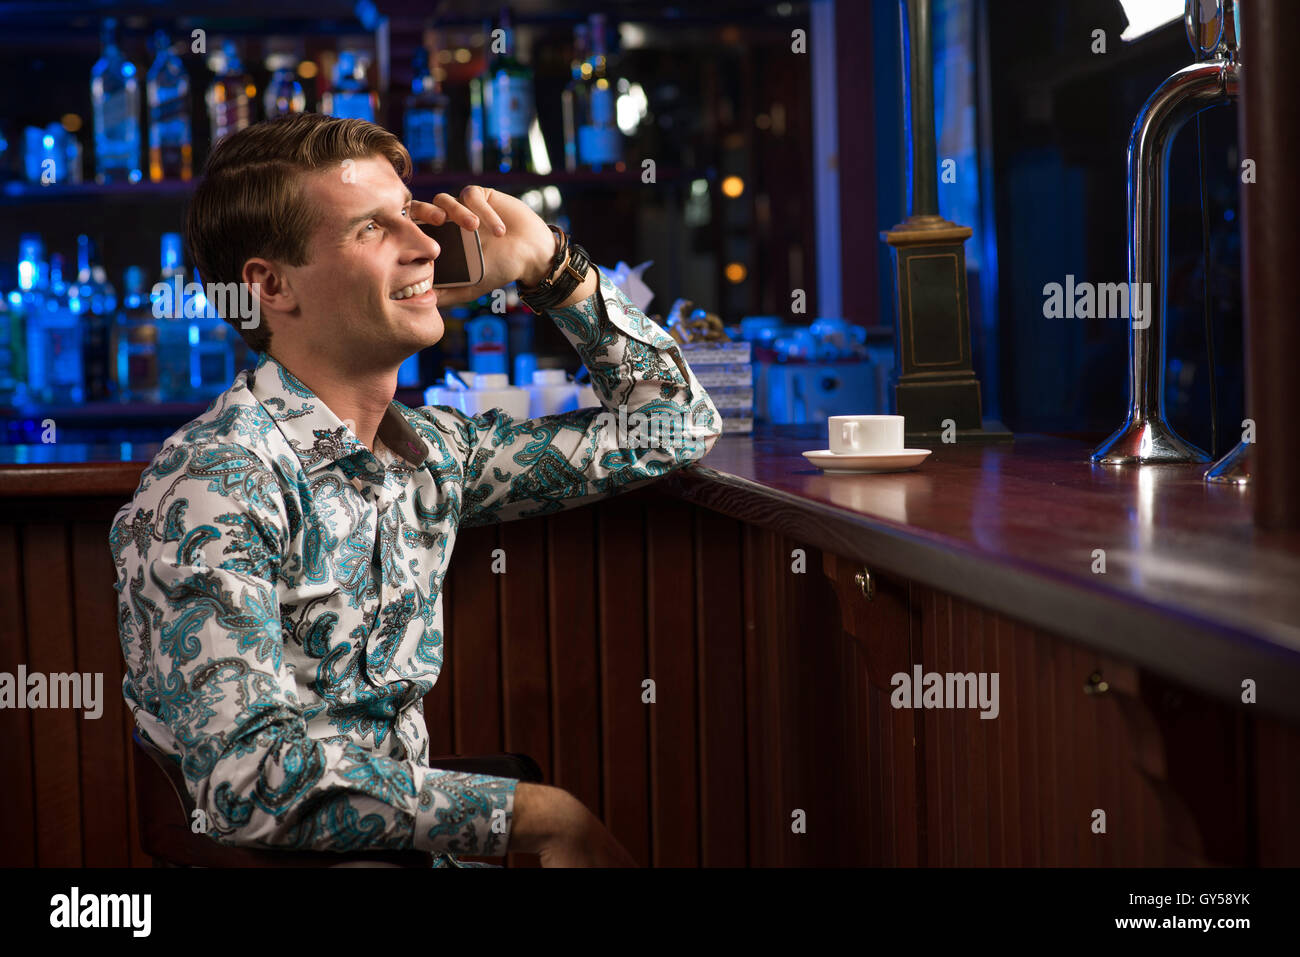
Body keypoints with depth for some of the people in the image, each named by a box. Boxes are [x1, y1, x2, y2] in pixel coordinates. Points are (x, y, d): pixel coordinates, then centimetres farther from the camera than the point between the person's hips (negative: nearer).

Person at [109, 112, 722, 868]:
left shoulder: (431, 450, 6)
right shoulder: (213, 488, -16)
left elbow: (675, 424, 17)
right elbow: (249, 781, -26)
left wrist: (551, 263, 6)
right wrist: (535, 814, -24)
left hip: (415, 845, 6)